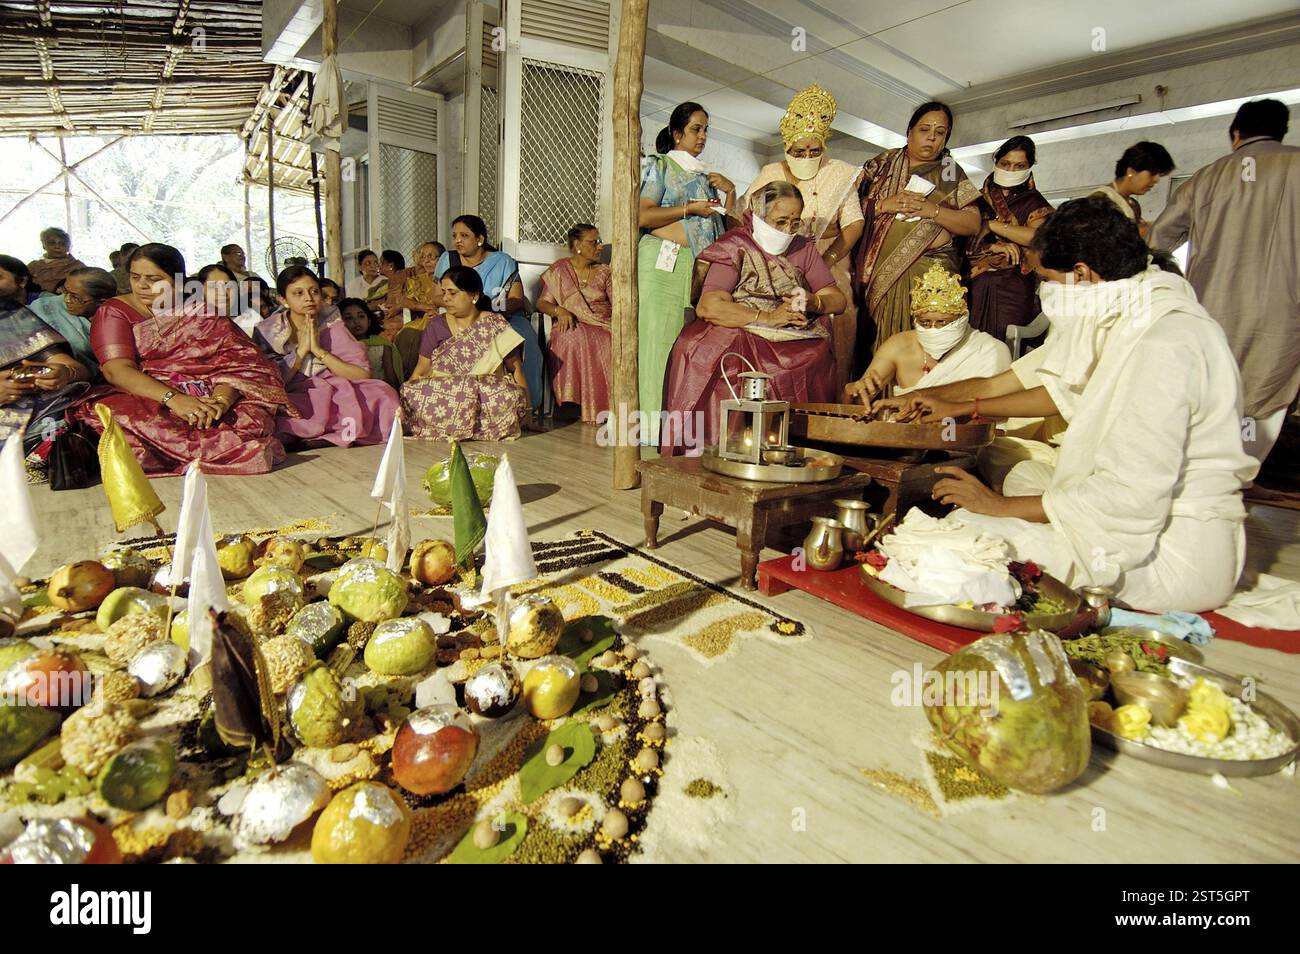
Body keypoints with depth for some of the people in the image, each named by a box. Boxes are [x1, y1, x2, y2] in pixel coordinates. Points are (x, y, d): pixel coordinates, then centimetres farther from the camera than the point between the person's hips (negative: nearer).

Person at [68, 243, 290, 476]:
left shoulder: (204, 314, 14)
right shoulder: (115, 312, 11)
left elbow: (235, 362, -1)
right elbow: (117, 369, -7)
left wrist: (221, 400, -23)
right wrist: (173, 398, -25)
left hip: (206, 401, 2)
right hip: (144, 399, -1)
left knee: (250, 420, -31)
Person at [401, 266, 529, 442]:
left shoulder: (496, 325, 5)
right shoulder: (436, 325, 11)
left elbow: (516, 369, 3)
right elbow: (422, 368, 10)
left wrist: (525, 404, -10)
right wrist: (403, 397, -5)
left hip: (489, 396, -1)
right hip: (441, 392, 2)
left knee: (512, 398, -35)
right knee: (411, 396, -30)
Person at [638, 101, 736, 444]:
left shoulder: (706, 175, 26)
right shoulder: (661, 165, 8)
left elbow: (724, 225, 24)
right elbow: (643, 216, -6)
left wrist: (730, 191, 10)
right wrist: (691, 208, -6)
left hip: (699, 267, 5)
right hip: (664, 263, -5)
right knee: (660, 338, -10)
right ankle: (654, 426, -9)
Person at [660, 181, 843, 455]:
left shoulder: (803, 249, 19)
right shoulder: (735, 247, 3)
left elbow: (837, 299, 15)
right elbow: (707, 307, -14)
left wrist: (812, 302, -9)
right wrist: (767, 317, -17)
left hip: (795, 340, 4)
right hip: (738, 336, -3)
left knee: (815, 358, -29)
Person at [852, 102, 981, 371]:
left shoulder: (951, 174, 12)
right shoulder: (884, 163, 13)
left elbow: (973, 224, 4)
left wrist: (931, 210, -9)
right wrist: (884, 205, -11)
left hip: (929, 275, 0)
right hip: (879, 272, 1)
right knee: (879, 344, -3)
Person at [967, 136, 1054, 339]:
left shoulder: (1034, 203, 8)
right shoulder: (980, 198, 14)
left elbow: (1039, 235, -12)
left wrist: (991, 225, -11)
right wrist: (994, 247, -11)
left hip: (1013, 290, -2)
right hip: (975, 286, 2)